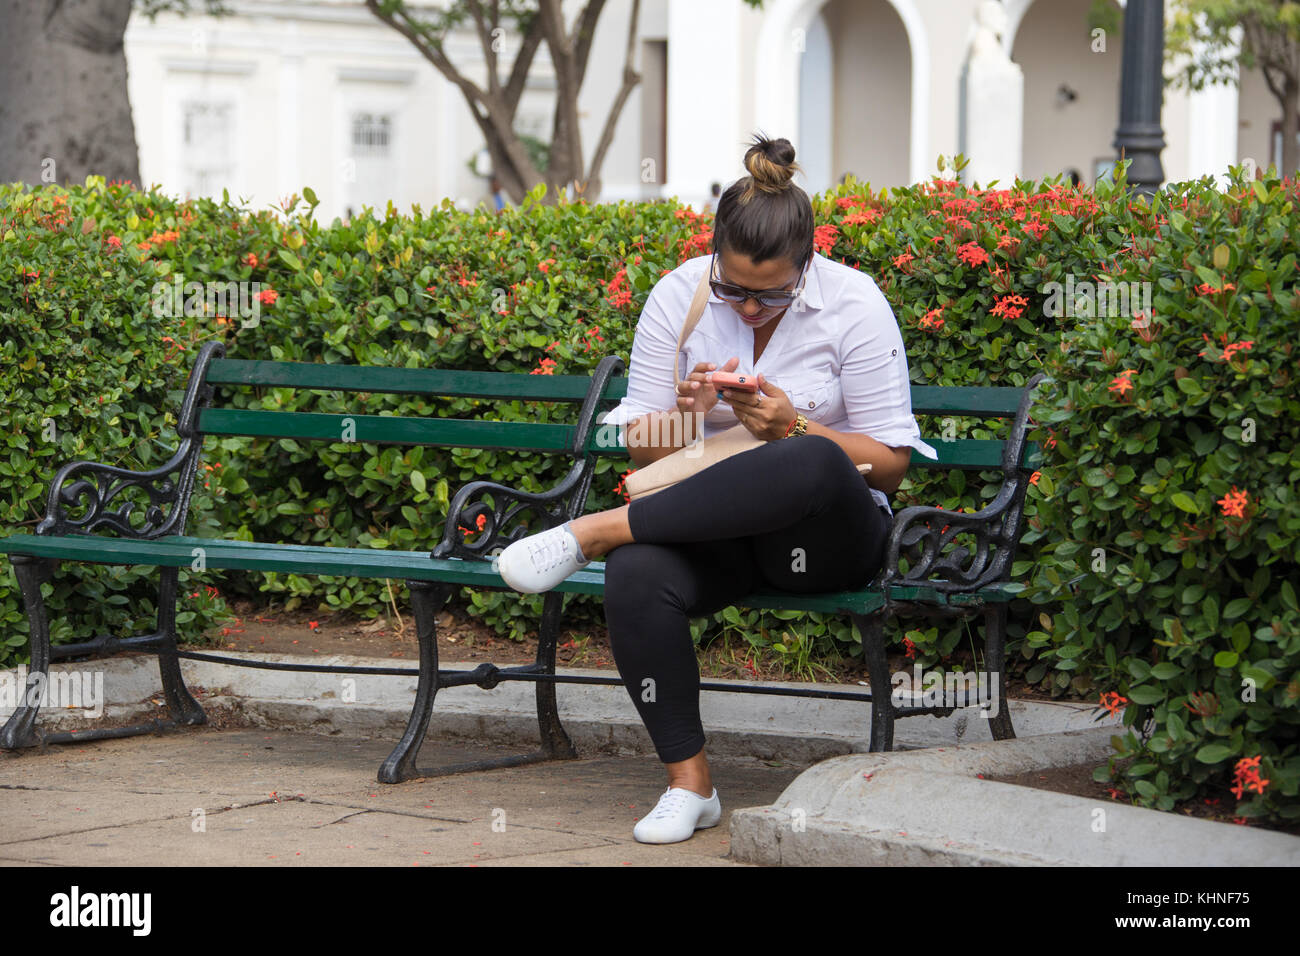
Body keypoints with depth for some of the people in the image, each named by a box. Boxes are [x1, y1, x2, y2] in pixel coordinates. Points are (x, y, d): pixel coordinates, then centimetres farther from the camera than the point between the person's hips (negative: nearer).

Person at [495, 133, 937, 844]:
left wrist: (794, 427, -20)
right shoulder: (678, 296, 0)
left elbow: (890, 462, -5)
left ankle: (594, 531, -27)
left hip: (824, 540, -2)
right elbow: (642, 448, 5)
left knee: (810, 466, -40)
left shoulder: (852, 303, -7)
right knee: (635, 576, -34)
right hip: (710, 522, 2)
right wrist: (685, 415, -18)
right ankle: (688, 782, -20)